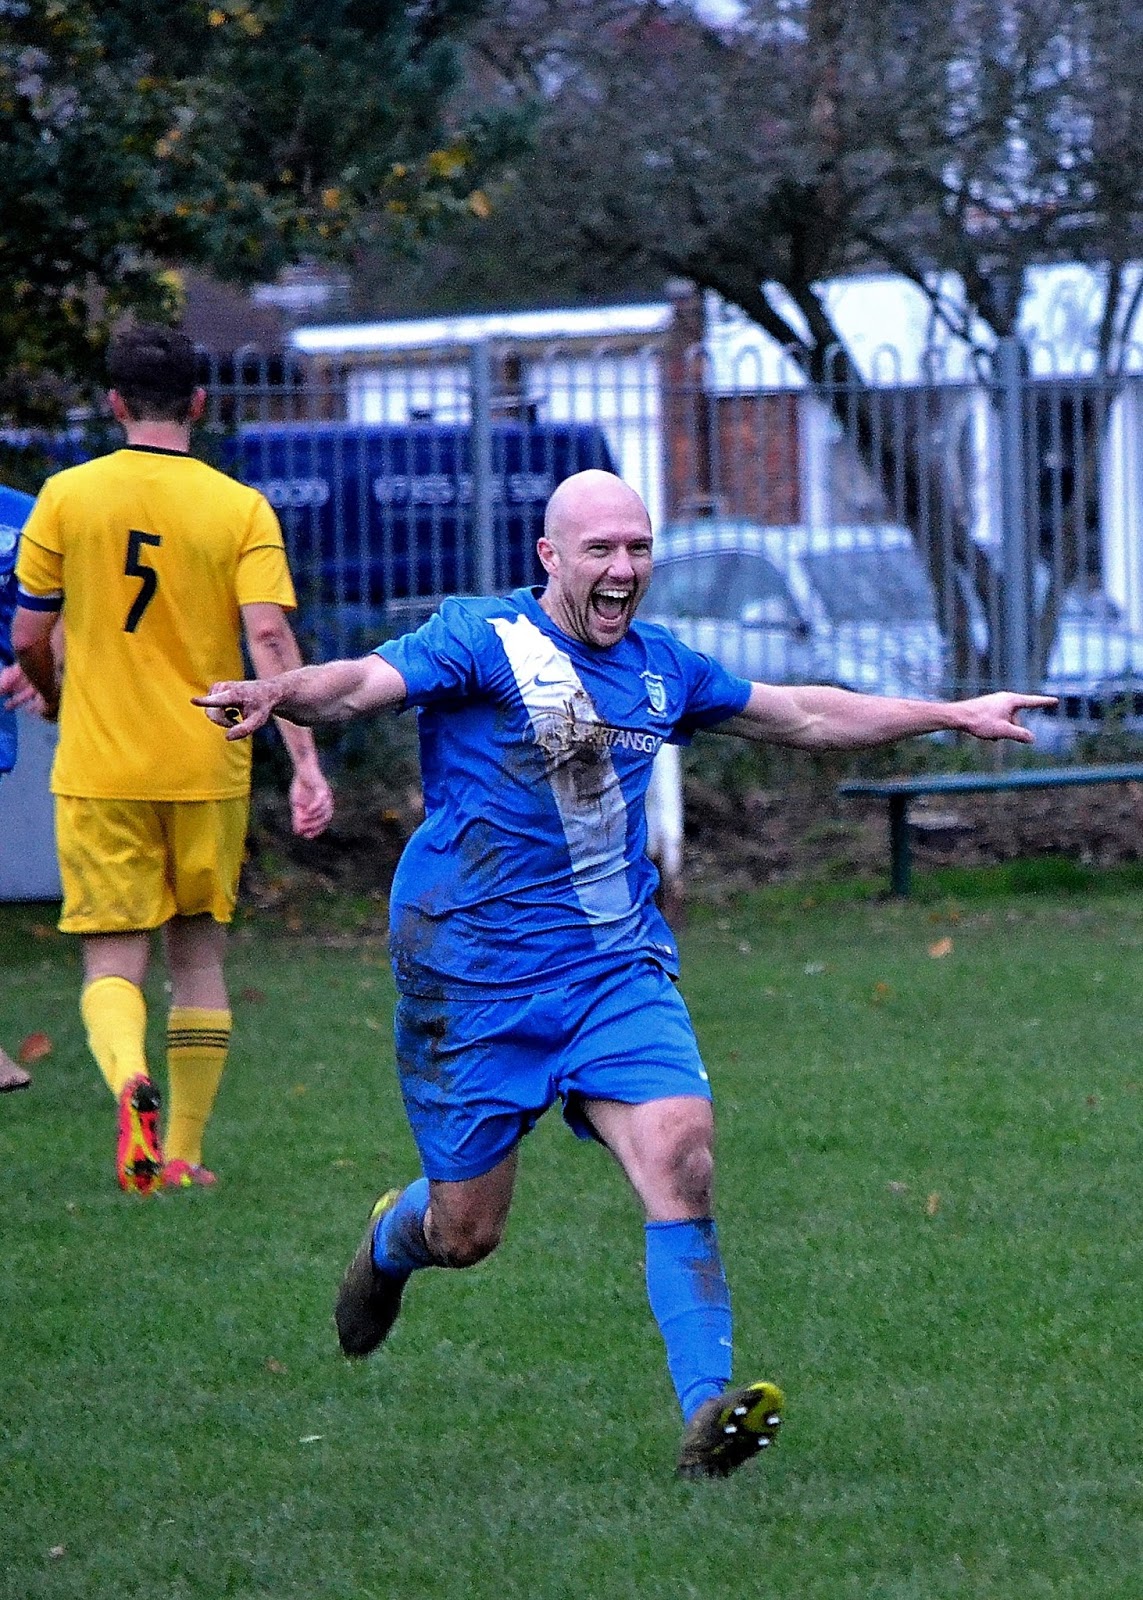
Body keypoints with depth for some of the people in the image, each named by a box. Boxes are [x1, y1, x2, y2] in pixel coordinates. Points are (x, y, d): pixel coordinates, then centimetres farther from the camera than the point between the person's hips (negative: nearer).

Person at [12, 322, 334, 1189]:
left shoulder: (66, 497, -3)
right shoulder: (242, 508, -3)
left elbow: (29, 638, 1)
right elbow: (269, 639, -14)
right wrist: (306, 763, -16)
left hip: (98, 769, -1)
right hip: (206, 770, 1)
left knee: (113, 962, 2)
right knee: (199, 955, 16)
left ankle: (131, 1080, -29)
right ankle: (183, 1153, 17)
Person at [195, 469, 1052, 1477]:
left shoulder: (660, 666, 10)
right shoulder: (483, 641, -8)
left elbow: (803, 716, 25)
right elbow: (365, 682, -25)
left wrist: (950, 714, 28)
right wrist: (276, 696, -47)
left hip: (620, 968, 4)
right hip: (475, 976, -4)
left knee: (682, 1154, -21)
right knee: (467, 1232, 4)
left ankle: (707, 1414, -23)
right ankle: (393, 1241, 42)